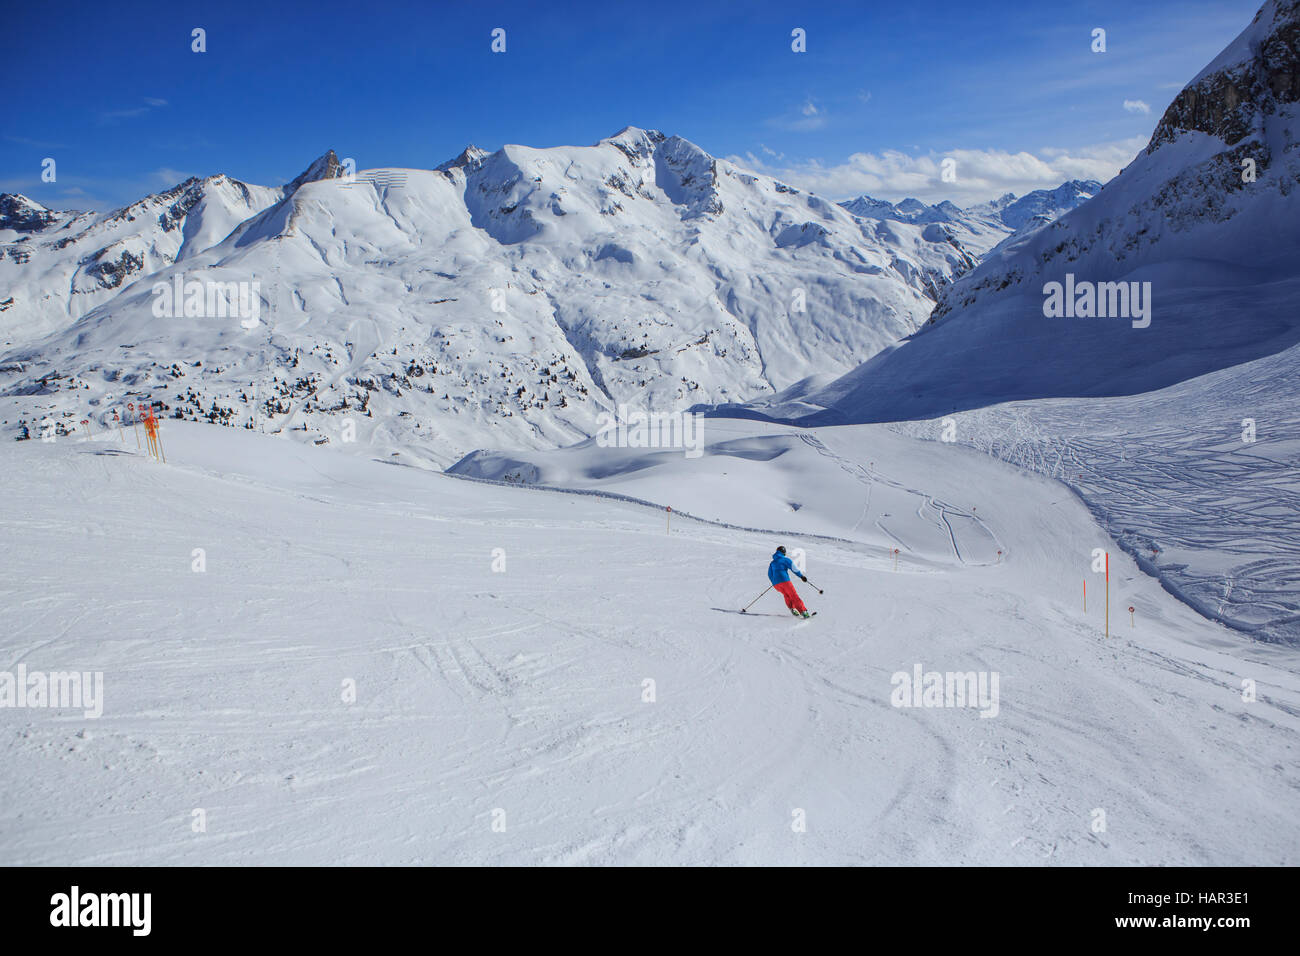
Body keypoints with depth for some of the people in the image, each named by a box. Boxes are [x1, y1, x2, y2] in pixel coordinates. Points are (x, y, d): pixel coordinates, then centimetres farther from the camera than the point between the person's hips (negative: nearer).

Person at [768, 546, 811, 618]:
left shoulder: (772, 563, 22)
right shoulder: (785, 559, 7)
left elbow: (770, 575, 26)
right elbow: (794, 568, -1)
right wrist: (801, 576, 4)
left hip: (775, 583, 5)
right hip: (784, 581, -5)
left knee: (786, 595, 27)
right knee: (794, 596, -3)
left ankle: (792, 608, 11)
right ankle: (803, 612, -12)